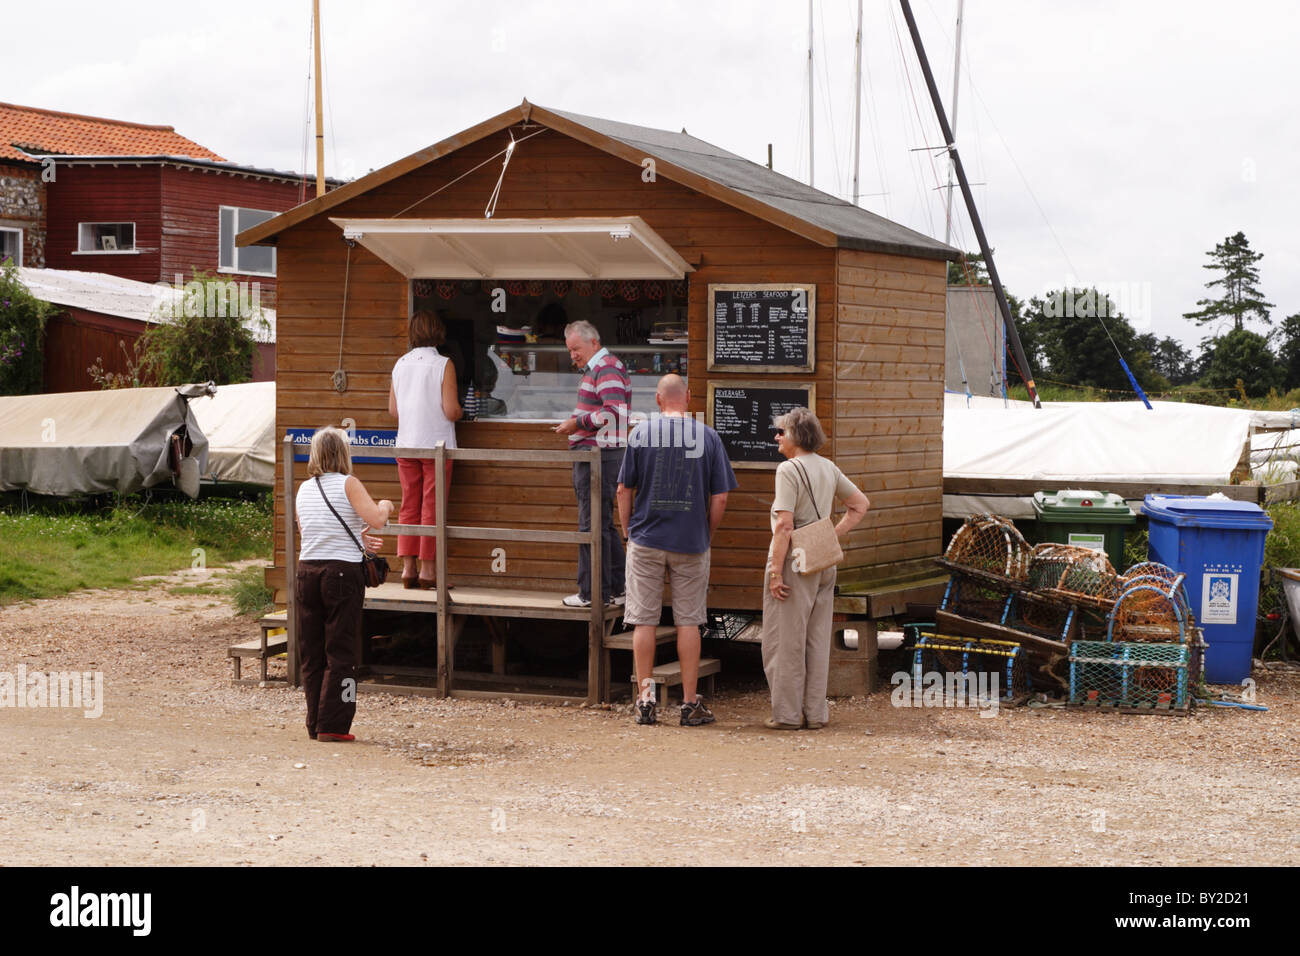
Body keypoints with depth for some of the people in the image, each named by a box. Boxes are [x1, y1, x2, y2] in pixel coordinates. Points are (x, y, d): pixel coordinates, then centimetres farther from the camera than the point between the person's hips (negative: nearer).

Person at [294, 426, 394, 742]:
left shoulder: (303, 490, 11)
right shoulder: (347, 484, -6)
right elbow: (376, 519, -18)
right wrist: (385, 506, 5)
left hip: (306, 571, 5)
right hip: (342, 573, -5)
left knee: (312, 654, 11)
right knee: (340, 654, 0)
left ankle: (315, 725, 14)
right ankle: (332, 725, -2)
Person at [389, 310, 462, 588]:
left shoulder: (400, 364, 5)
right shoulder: (443, 365, -10)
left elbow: (393, 410, 9)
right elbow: (451, 410, -14)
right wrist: (459, 413, 8)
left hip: (406, 446, 4)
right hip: (436, 445, -4)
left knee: (409, 507, 10)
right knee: (432, 508, 1)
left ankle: (407, 568, 9)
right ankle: (427, 570, 1)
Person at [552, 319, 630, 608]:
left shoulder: (606, 367, -12)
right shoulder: (595, 368, 20)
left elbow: (614, 412, -24)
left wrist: (578, 423, -17)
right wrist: (575, 425, 14)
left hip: (599, 455, -11)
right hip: (592, 455, 11)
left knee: (593, 525, -7)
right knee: (603, 525, 14)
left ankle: (593, 593, -3)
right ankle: (615, 589, 19)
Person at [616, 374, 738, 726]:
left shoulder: (640, 433, -2)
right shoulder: (708, 436, -2)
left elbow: (624, 490, 0)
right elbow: (720, 498, -1)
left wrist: (627, 531, 12)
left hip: (646, 539, 0)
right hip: (691, 543, 0)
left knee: (644, 621, 7)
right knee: (688, 621, 6)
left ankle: (645, 698, 9)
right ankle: (690, 703, 8)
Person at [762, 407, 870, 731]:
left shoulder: (789, 469, -13)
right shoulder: (828, 468, 10)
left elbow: (784, 524, -19)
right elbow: (860, 504, 19)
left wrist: (775, 570, -17)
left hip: (794, 562, -7)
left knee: (785, 640, 1)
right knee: (818, 640, 11)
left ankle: (787, 714, 5)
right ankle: (816, 713, 15)